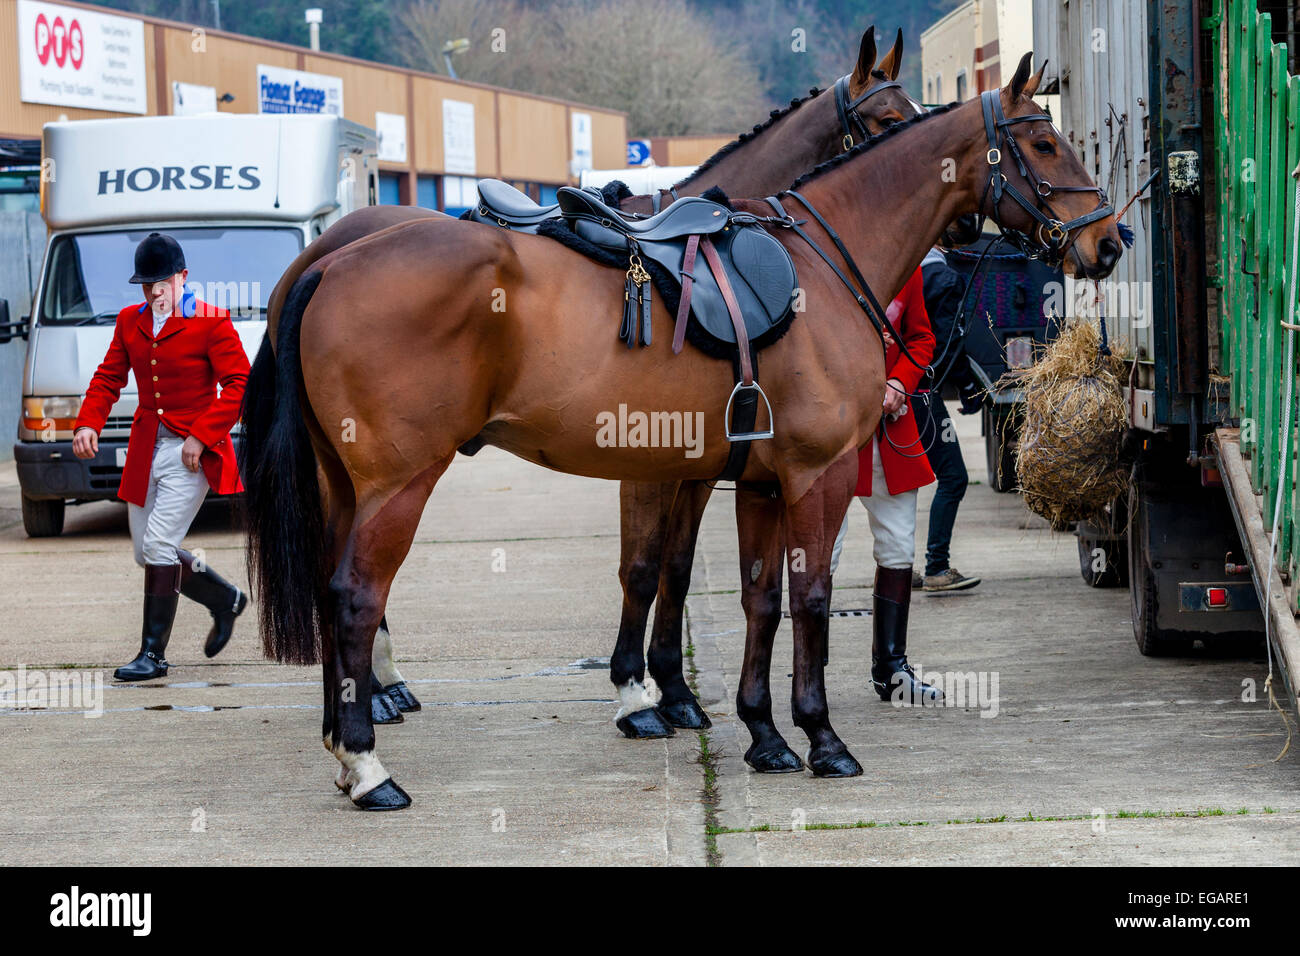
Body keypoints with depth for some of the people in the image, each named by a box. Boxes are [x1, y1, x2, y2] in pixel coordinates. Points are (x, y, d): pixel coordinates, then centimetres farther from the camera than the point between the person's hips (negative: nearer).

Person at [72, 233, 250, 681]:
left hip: (190, 453, -7)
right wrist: (87, 423, -6)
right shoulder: (130, 321, 9)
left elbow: (239, 384, -12)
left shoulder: (210, 322, -9)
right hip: (145, 450, 7)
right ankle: (226, 600, 33)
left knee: (158, 545, -15)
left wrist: (200, 436, -18)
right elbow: (109, 376, 12)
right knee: (147, 552, 11)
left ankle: (153, 653, -8)